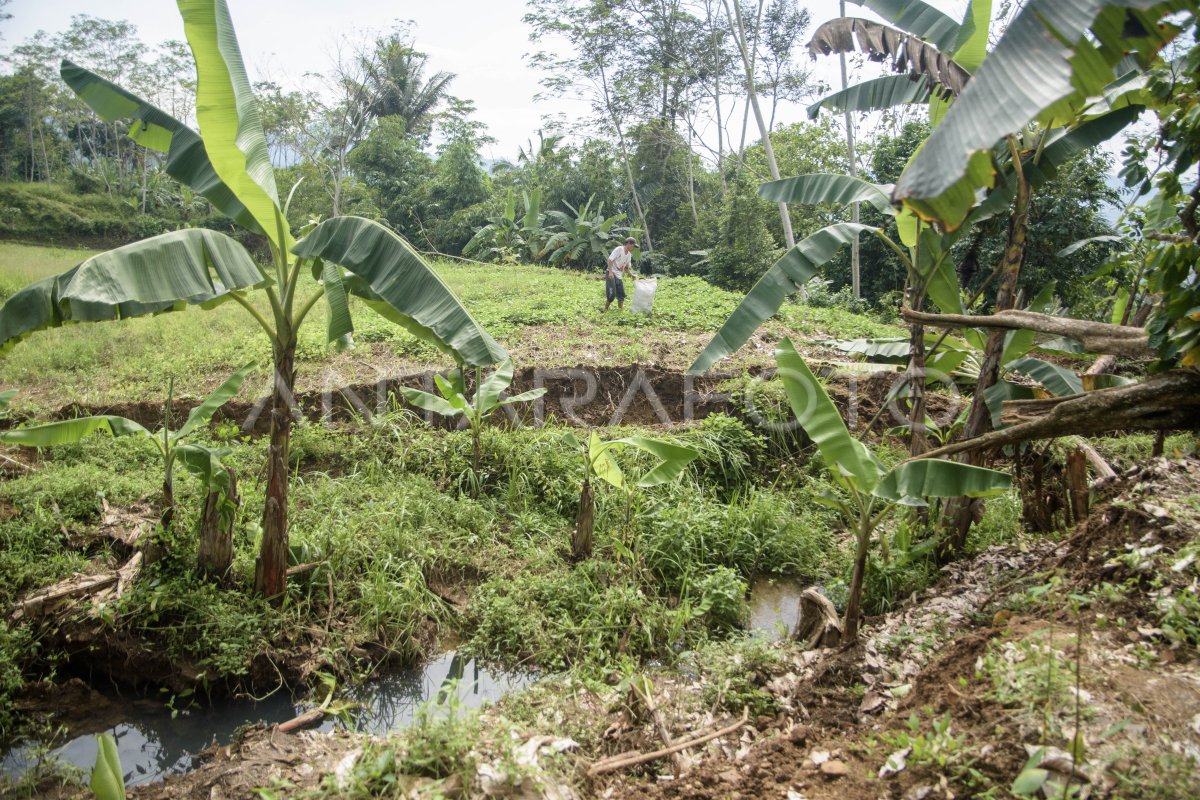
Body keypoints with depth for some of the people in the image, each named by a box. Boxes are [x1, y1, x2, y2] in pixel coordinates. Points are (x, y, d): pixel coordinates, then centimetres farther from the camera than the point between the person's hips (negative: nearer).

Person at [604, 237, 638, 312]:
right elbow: (610, 260, -16)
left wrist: (632, 275, 8)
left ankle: (620, 308, 18)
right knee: (611, 293, -14)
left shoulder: (629, 255, 13)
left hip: (619, 276, 8)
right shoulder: (619, 249, -11)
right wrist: (610, 272, -22)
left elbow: (627, 267, 22)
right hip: (611, 274, -8)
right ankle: (606, 308, 2)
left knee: (621, 294, 7)